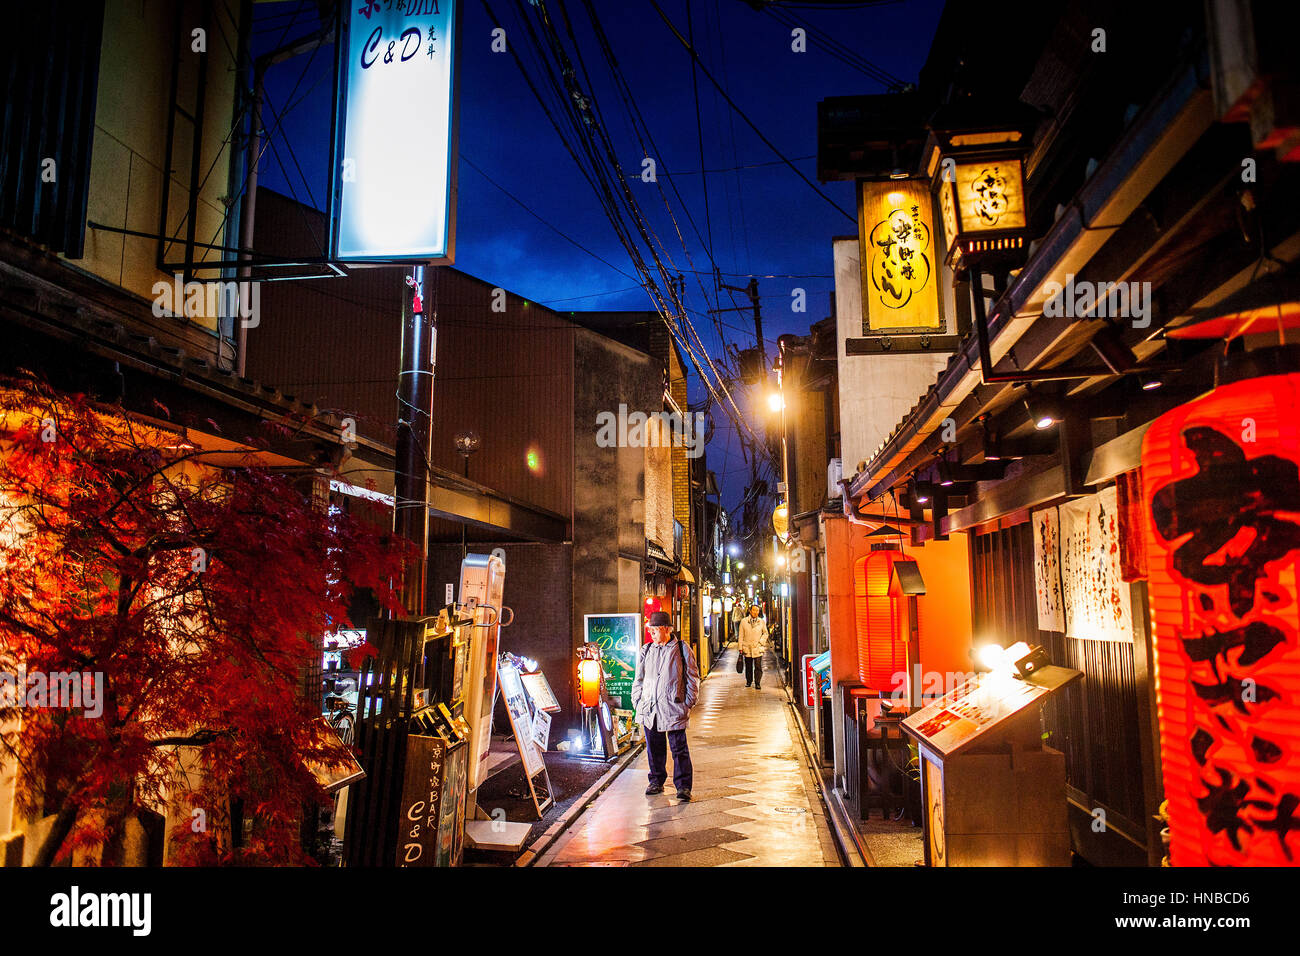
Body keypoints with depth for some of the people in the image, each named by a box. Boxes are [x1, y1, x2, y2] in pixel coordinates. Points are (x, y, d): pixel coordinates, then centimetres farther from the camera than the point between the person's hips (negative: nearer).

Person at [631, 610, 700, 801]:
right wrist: (637, 701, 10)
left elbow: (692, 677, 4)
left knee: (679, 747, -4)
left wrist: (688, 702, -1)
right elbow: (639, 679, 18)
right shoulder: (645, 651, 11)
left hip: (673, 707, -4)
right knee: (654, 747, 11)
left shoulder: (682, 649, 0)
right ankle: (656, 782, 25)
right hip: (649, 707, 4)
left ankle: (683, 786, 2)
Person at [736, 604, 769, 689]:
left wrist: (761, 642, -3)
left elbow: (765, 633, 13)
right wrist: (740, 648, 0)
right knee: (748, 666, 10)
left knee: (758, 666, -6)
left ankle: (757, 683, 4)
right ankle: (748, 682, 26)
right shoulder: (744, 621, 1)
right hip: (747, 648, 0)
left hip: (758, 648, 0)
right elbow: (740, 636, 3)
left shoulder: (762, 622, 3)